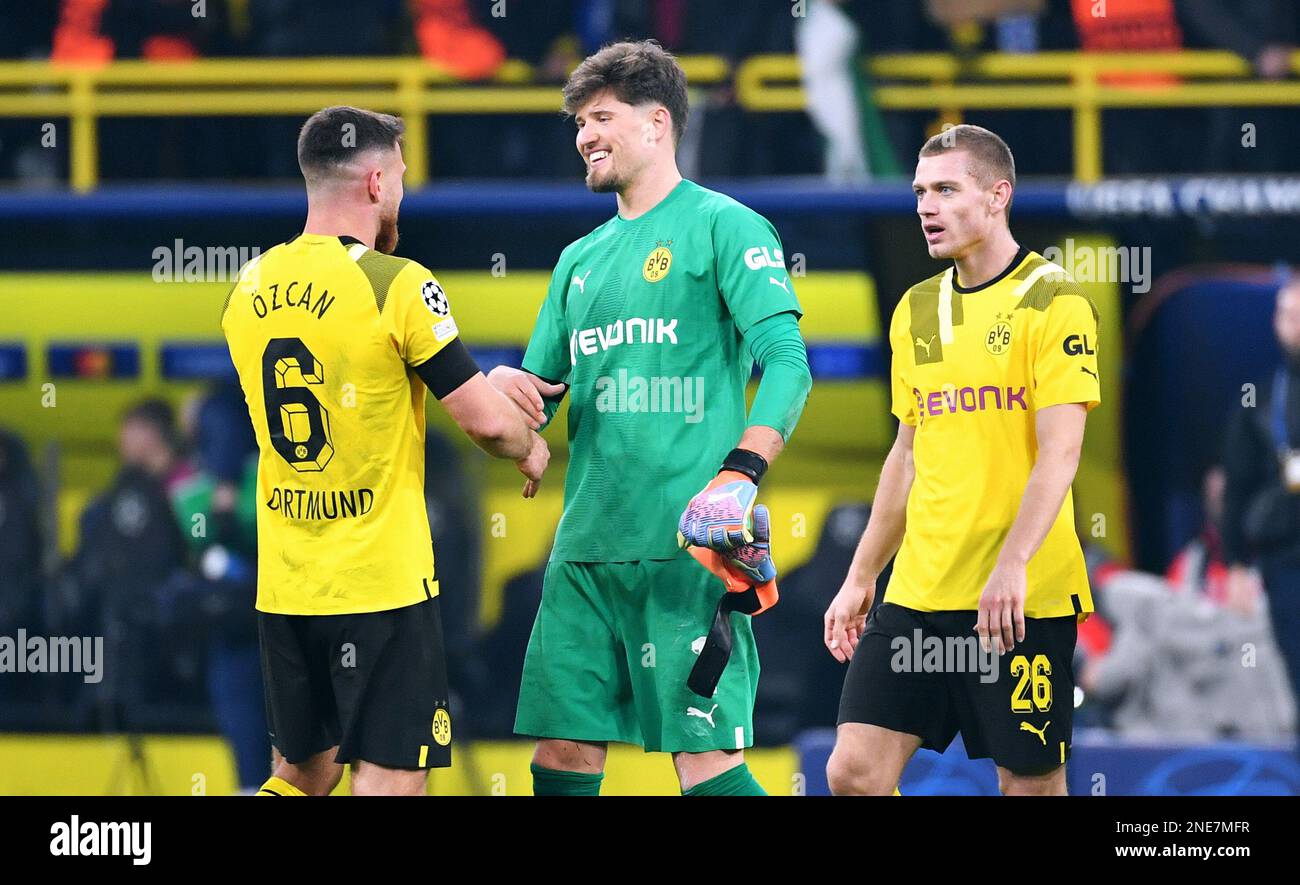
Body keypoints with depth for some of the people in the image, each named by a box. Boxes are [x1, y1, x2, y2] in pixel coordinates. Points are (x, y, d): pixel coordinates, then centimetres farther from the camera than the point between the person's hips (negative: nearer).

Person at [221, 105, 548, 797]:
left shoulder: (249, 289, 7)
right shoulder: (397, 285, -13)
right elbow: (485, 422, -12)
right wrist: (529, 449, 12)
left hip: (283, 585, 6)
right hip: (381, 583, -6)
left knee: (302, 774, 18)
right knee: (389, 779, -3)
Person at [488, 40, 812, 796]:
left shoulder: (723, 227, -1)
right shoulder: (582, 259, 21)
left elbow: (787, 365, -11)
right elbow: (538, 399, 26)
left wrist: (740, 476, -25)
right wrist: (509, 391, 1)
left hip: (688, 547, -7)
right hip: (585, 548, 7)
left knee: (706, 755, -11)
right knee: (562, 748, 4)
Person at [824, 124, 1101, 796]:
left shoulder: (1053, 300, -6)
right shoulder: (916, 310, 15)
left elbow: (1060, 450, -14)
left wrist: (1012, 565, -26)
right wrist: (859, 580, 19)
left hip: (1024, 598, -6)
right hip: (917, 590, 6)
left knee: (1031, 783, -1)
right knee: (854, 770, -5)